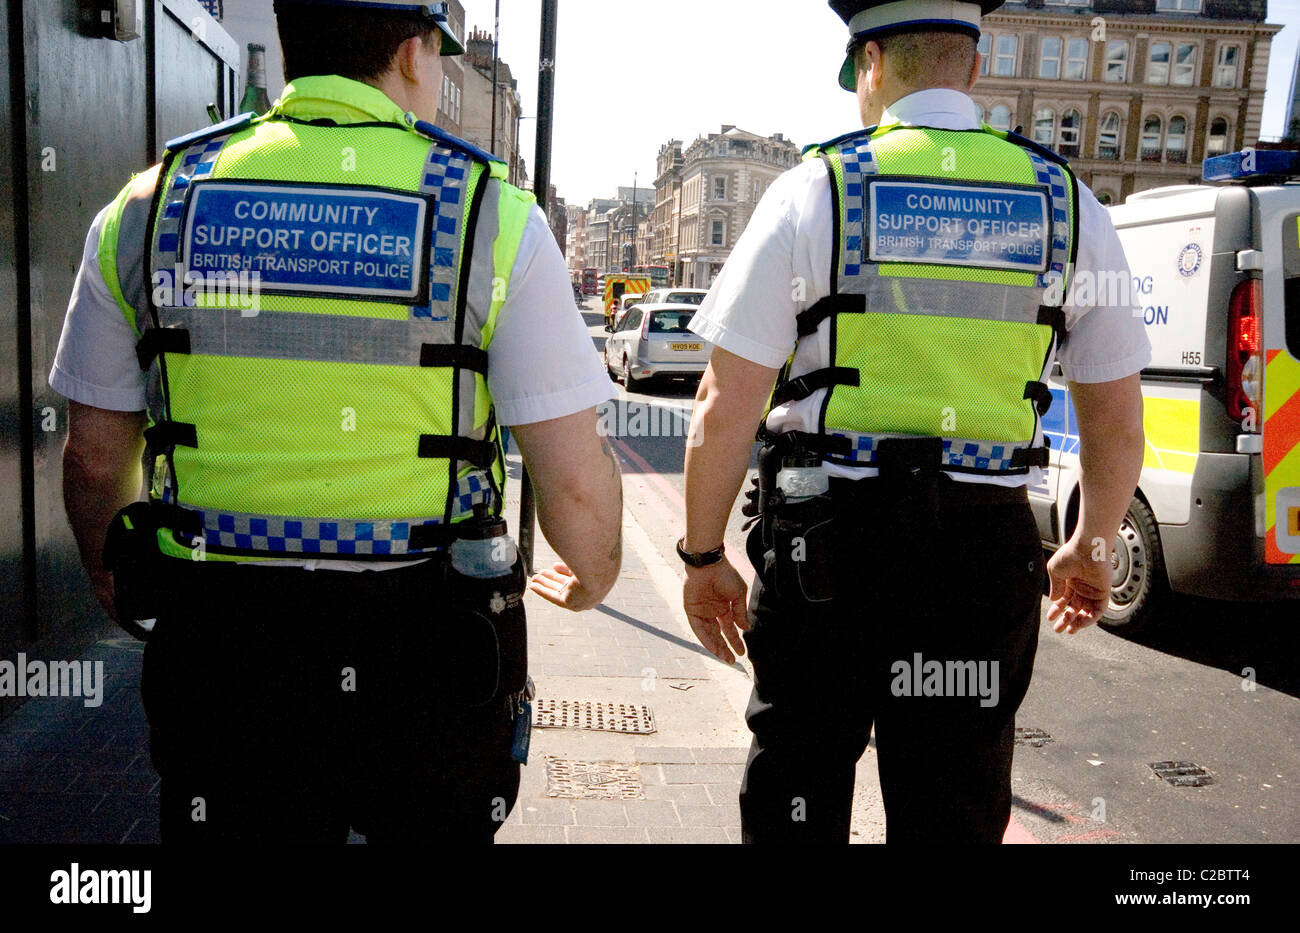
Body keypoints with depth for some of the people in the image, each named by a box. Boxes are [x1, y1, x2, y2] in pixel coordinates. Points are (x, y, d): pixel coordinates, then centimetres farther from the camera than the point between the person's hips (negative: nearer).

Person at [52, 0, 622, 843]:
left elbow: (96, 455, 6)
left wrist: (115, 580, 26)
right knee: (434, 823, 24)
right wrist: (592, 578, 10)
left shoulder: (150, 205, 0)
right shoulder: (491, 213, -9)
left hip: (218, 650, 2)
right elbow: (576, 480, -12)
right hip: (427, 659, -1)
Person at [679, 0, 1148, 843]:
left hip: (825, 544, -2)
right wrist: (1092, 550, 24)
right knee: (955, 812, 18)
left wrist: (703, 555, 4)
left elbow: (725, 412, -9)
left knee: (797, 788, 17)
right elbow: (1118, 423, 8)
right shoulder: (1068, 203, 4)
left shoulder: (817, 188, -4)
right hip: (987, 550, 3)